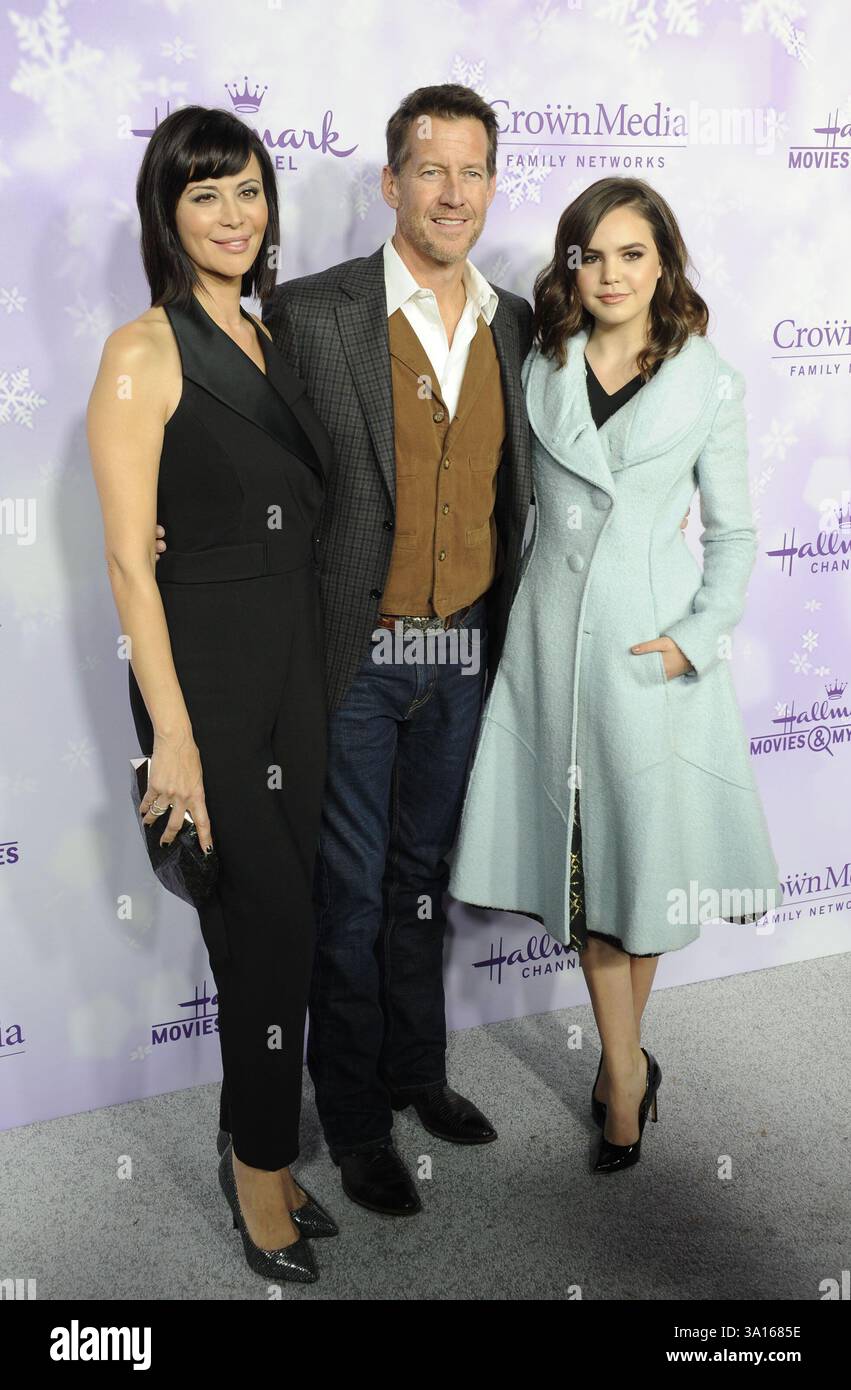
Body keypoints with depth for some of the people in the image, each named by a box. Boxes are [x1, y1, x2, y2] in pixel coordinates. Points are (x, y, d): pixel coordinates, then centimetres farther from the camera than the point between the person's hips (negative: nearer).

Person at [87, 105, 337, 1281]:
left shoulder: (271, 341, 12)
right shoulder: (145, 353, -10)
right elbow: (130, 559, -14)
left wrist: (324, 665, 12)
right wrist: (173, 738, -17)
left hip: (295, 664, 7)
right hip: (204, 670, -6)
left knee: (267, 923, 14)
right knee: (275, 927, -1)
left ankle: (256, 1153, 31)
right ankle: (263, 1166, 22)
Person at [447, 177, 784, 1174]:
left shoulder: (709, 385, -1)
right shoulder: (539, 371, 5)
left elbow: (733, 536, 1)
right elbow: (527, 502, 11)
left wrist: (695, 638, -11)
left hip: (654, 644, -1)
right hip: (552, 636, 2)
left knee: (645, 846, 6)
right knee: (579, 854, 5)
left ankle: (619, 1057, 29)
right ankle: (626, 1065, 20)